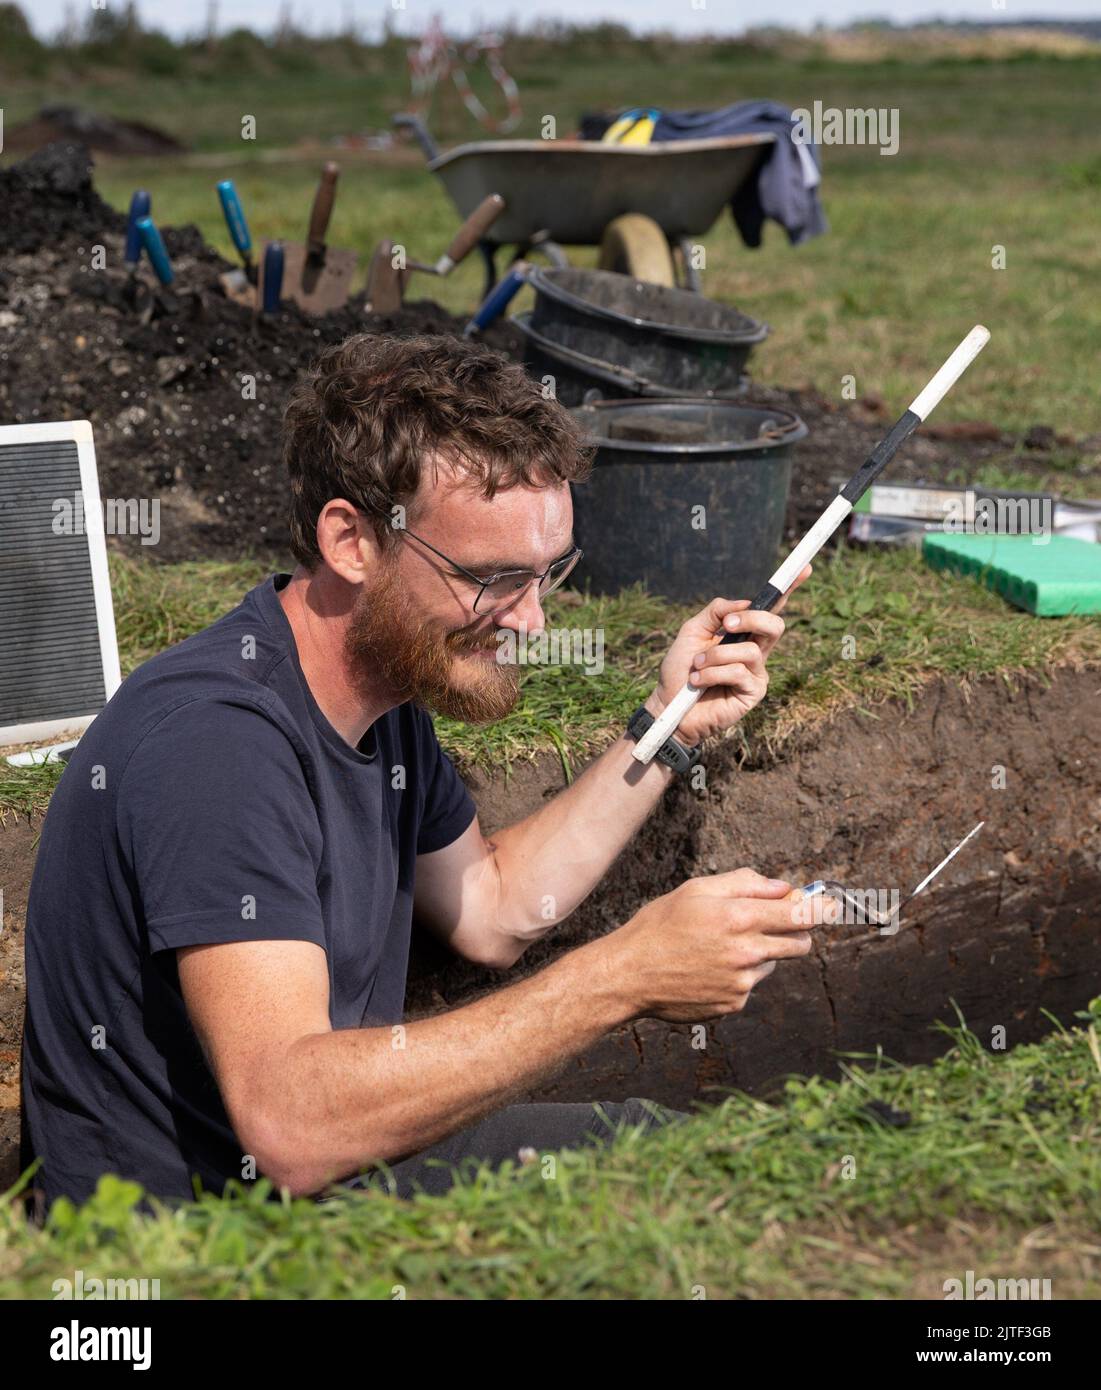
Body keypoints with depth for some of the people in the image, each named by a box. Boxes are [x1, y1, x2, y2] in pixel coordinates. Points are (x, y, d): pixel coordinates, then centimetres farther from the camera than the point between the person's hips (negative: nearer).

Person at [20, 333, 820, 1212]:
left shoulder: (384, 690, 2)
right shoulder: (217, 738, -29)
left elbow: (489, 912, 17)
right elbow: (290, 1124, -37)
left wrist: (671, 724, 9)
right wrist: (621, 979, -37)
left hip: (338, 1163, 10)